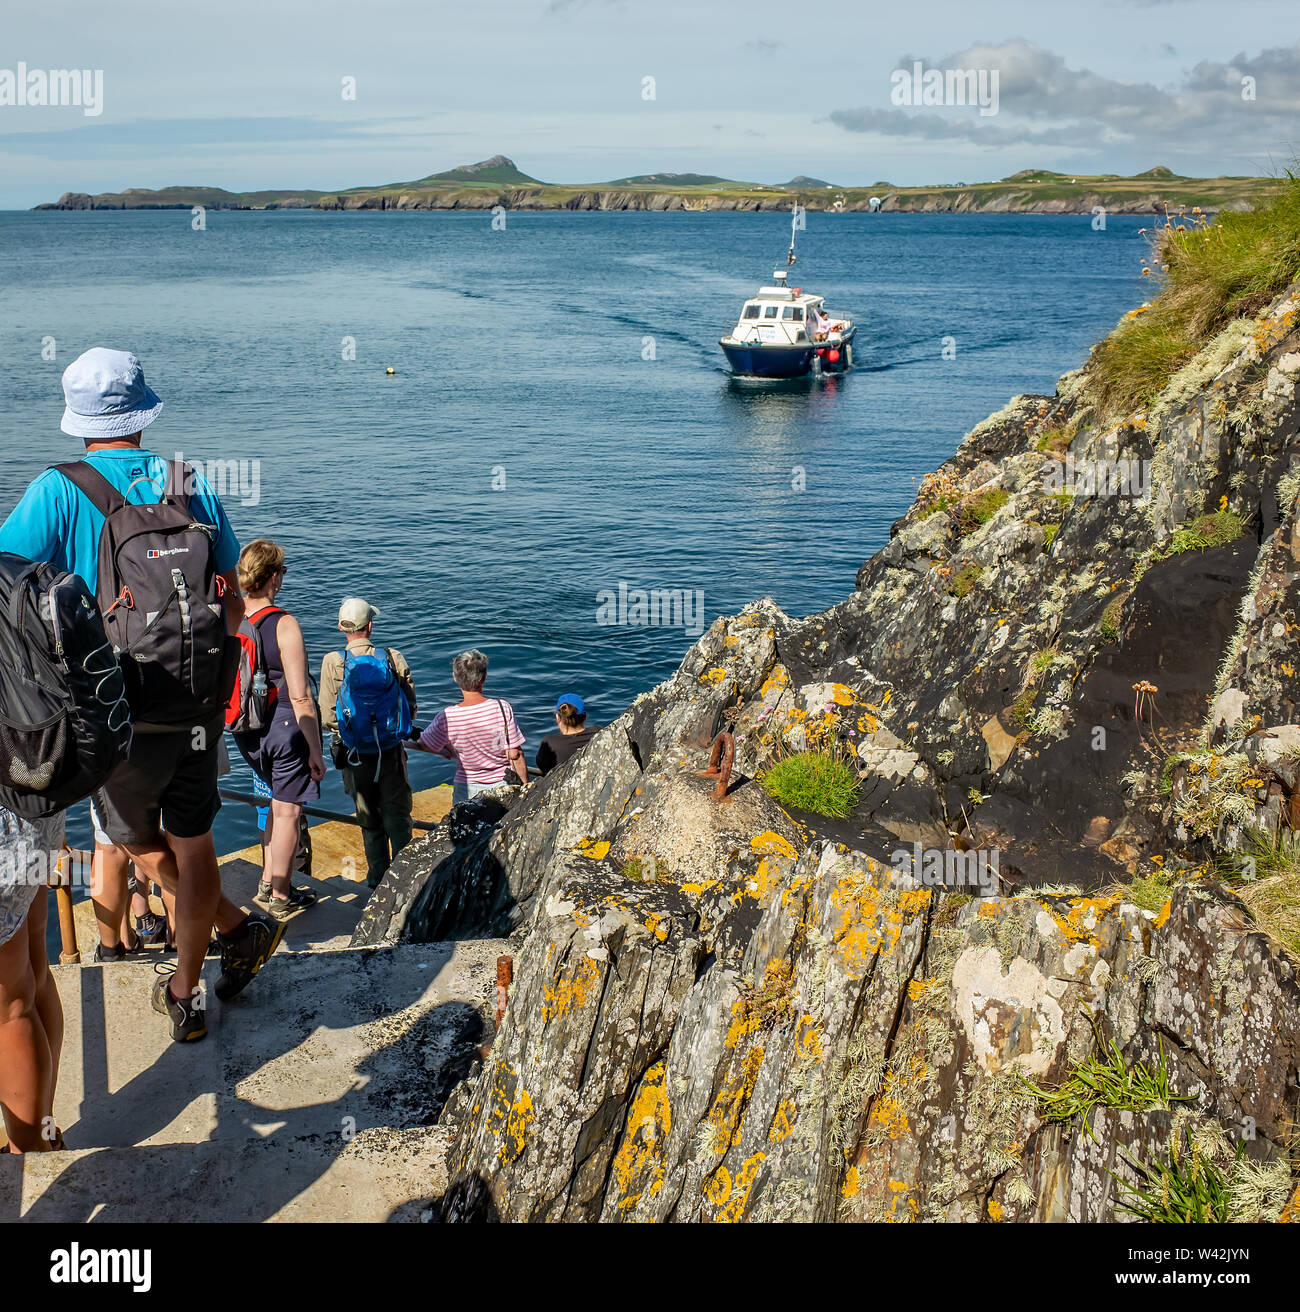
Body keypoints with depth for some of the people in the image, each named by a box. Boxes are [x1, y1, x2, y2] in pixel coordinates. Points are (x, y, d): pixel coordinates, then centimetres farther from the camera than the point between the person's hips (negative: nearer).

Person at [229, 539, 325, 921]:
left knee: (278, 801, 26)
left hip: (245, 729, 7)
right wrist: (316, 752, -11)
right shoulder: (284, 625, -19)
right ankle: (281, 899, 19)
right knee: (288, 811, 8)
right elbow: (300, 698, -19)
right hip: (284, 725, -7)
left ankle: (268, 883, 34)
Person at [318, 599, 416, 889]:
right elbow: (411, 707, -1)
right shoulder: (394, 658, -7)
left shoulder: (333, 662, -11)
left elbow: (327, 716, -9)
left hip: (355, 752, 0)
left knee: (370, 819, 15)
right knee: (397, 813, 13)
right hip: (391, 749, 0)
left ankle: (378, 875, 24)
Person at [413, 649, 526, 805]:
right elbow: (515, 755, -11)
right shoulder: (502, 708, -14)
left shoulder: (446, 718, -13)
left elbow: (423, 745, 5)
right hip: (504, 785, 0)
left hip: (467, 790, 0)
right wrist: (526, 787, 1)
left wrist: (445, 752, 25)